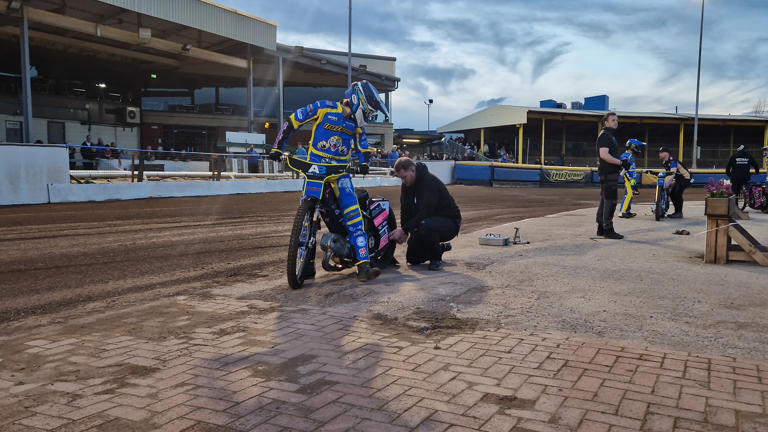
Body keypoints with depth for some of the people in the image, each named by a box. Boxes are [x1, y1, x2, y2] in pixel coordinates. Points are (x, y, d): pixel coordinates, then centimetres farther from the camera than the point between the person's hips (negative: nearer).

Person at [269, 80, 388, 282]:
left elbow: (363, 146, 26)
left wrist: (364, 163, 7)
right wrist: (277, 147, -2)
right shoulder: (324, 107, -4)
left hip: (341, 170, 3)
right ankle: (307, 265, 6)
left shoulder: (357, 123, 12)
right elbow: (292, 121, -1)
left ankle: (363, 266, -21)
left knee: (353, 214, -15)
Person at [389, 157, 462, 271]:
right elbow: (405, 210, 2)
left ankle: (436, 259, -15)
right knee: (412, 258, 6)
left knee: (424, 225, -40)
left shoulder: (430, 181, -27)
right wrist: (405, 232, -12)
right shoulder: (406, 184, -1)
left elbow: (425, 212, -33)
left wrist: (404, 230, -32)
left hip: (450, 221, -8)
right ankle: (441, 247, 28)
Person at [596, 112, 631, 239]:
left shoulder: (610, 136, 22)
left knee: (604, 201, 11)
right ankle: (608, 230, -10)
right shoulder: (604, 135, -11)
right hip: (608, 173, -11)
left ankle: (601, 228, 16)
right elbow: (604, 155, -22)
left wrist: (622, 162, 10)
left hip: (610, 173, 11)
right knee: (611, 201, -11)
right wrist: (621, 162, -19)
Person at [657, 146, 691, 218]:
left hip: (685, 178, -10)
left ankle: (679, 213, -16)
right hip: (678, 179, 10)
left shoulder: (672, 161, -24)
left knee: (677, 193, -22)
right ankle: (676, 211, 13)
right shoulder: (665, 162, 7)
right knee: (671, 193, 4)